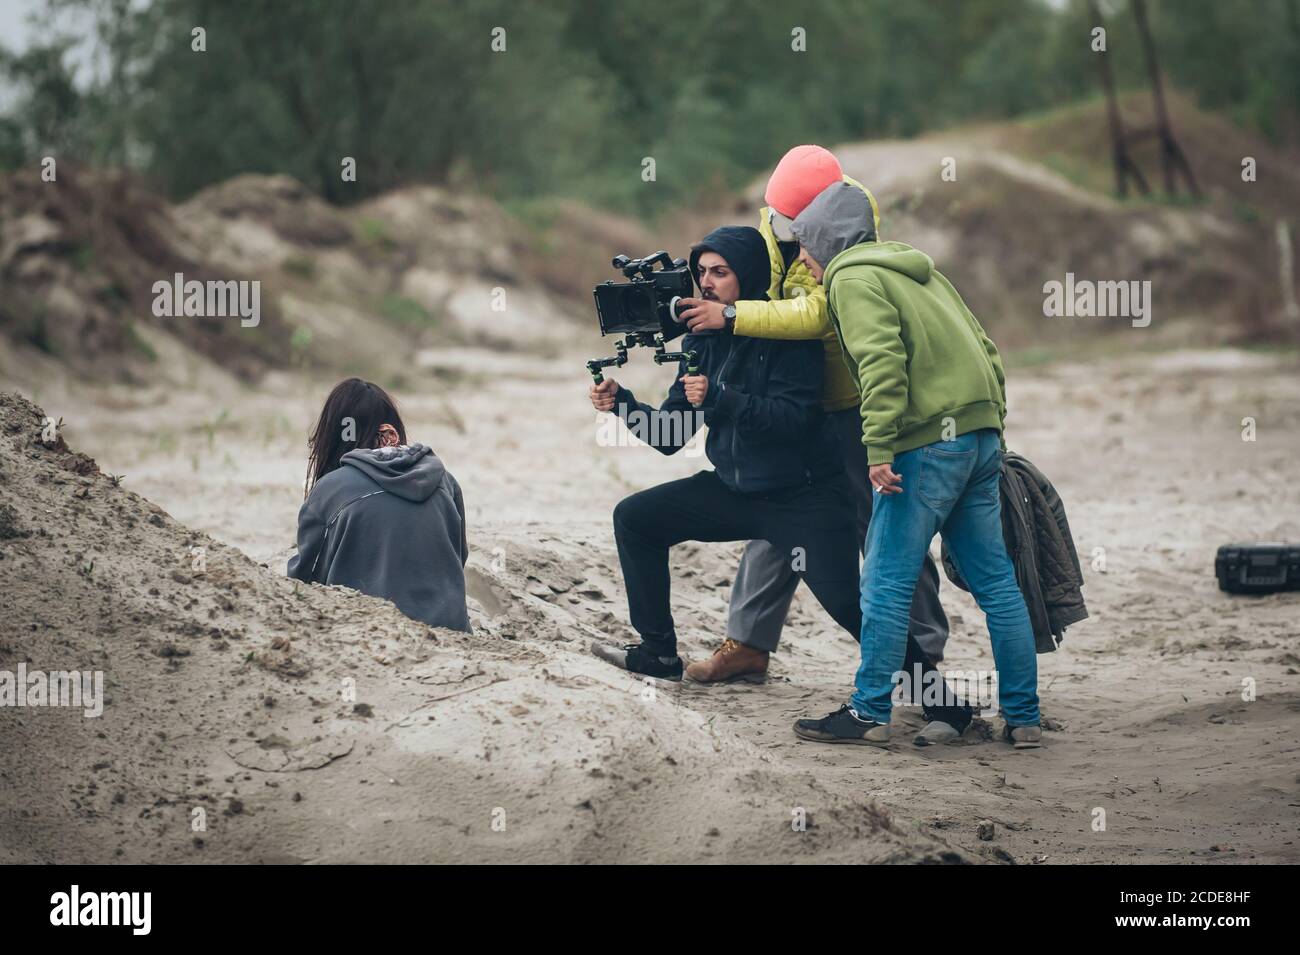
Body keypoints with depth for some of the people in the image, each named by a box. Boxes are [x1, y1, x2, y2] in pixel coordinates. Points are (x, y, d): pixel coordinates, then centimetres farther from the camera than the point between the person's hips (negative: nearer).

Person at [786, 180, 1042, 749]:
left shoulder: (854, 279, -4)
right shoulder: (916, 270, 23)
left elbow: (881, 363, -19)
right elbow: (983, 349, 21)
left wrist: (879, 448, -21)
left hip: (929, 442, -9)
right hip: (980, 436, 9)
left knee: (886, 581, -3)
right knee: (995, 581, 9)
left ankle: (870, 714, -2)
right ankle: (1023, 717, 10)